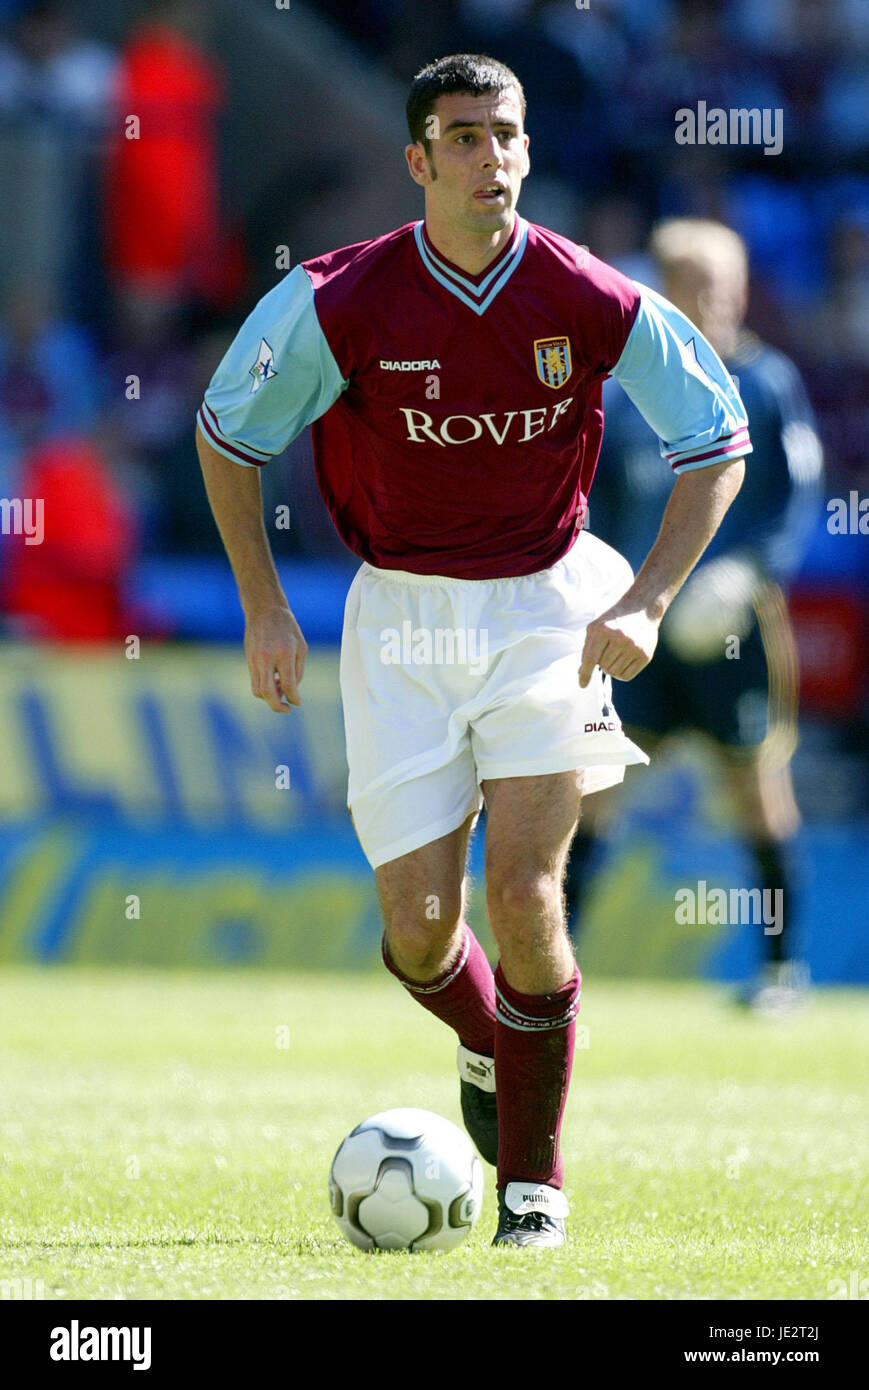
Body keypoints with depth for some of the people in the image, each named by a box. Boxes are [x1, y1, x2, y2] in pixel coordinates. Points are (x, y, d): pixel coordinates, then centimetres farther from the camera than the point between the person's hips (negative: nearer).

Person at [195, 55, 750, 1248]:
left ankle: (534, 1171, 5)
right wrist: (264, 608, -1)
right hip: (401, 616, 1)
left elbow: (718, 442, 0)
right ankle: (489, 1045, 36)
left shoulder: (592, 304, -12)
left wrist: (646, 602, -10)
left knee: (524, 895, -14)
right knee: (421, 931, -1)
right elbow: (228, 433, 2)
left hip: (546, 610, -1)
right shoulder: (340, 304, -14)